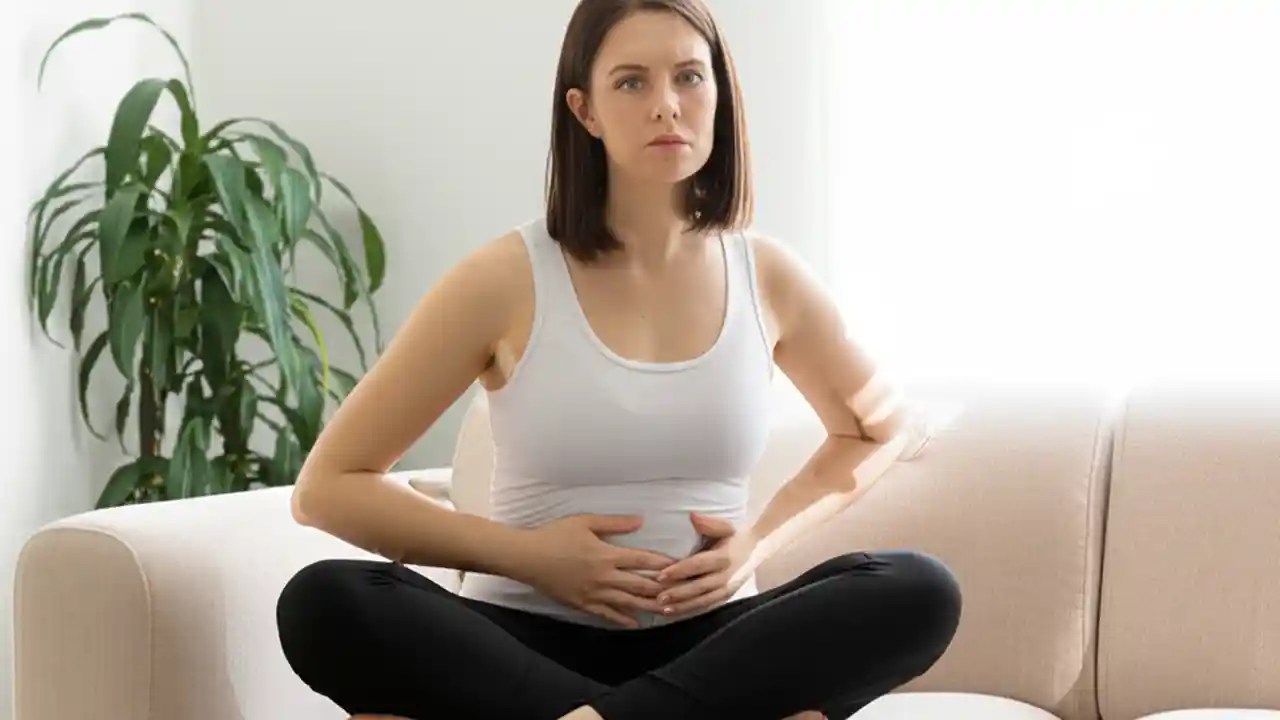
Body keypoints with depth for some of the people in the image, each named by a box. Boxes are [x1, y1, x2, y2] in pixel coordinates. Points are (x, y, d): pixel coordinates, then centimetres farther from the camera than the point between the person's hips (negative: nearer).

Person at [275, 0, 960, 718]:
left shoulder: (768, 275, 5)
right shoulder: (505, 280, -4)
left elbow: (884, 428, 22)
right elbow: (327, 488, 0)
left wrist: (759, 542, 3)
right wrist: (526, 554, -12)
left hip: (705, 644, 2)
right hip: (526, 645, -1)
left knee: (921, 590, -26)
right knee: (323, 601, -32)